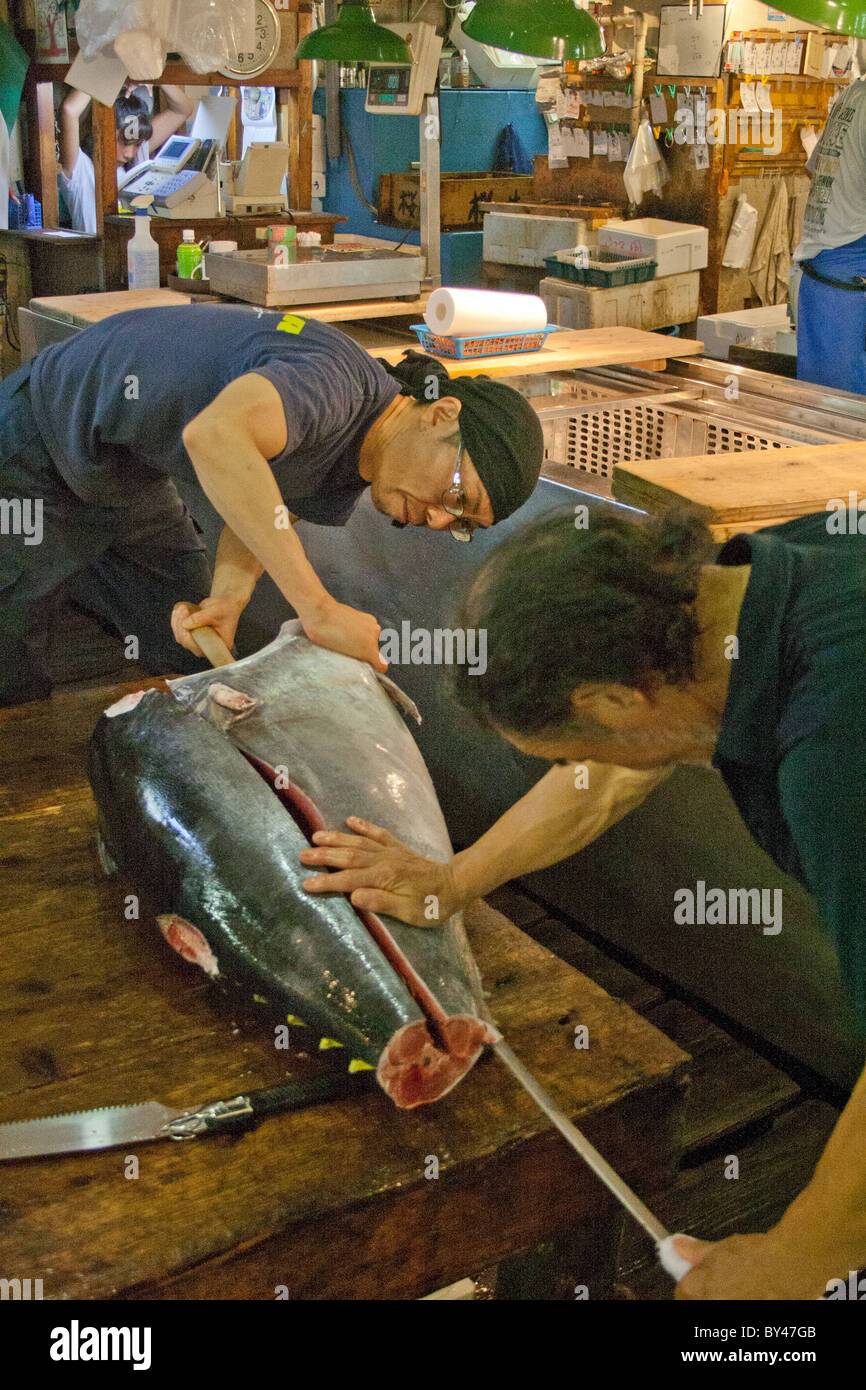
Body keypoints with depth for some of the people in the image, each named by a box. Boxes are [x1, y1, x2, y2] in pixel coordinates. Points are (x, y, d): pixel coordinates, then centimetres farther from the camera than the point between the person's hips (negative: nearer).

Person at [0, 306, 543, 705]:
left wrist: (229, 596, -23)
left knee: (188, 659, 10)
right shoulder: (337, 382, -35)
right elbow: (216, 435, -53)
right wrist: (320, 610, -50)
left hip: (129, 475, 7)